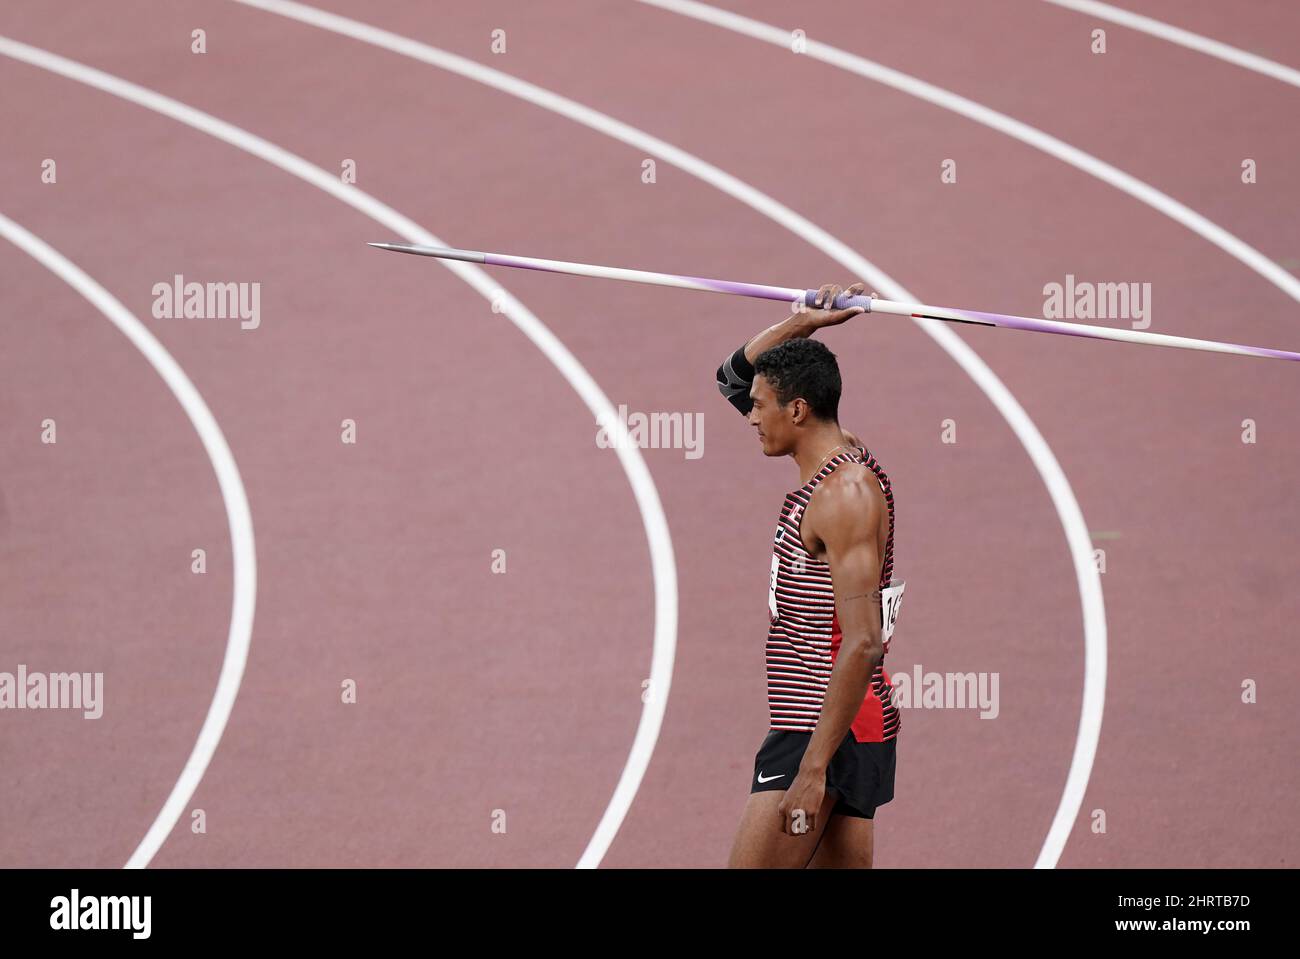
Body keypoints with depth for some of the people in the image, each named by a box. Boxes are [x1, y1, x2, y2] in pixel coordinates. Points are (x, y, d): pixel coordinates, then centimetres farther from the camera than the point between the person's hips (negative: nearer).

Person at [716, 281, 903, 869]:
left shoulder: (846, 493, -16)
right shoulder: (835, 460, 12)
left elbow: (862, 644, -23)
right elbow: (734, 377, 25)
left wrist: (813, 769, -26)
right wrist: (803, 323, 8)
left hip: (827, 733, -10)